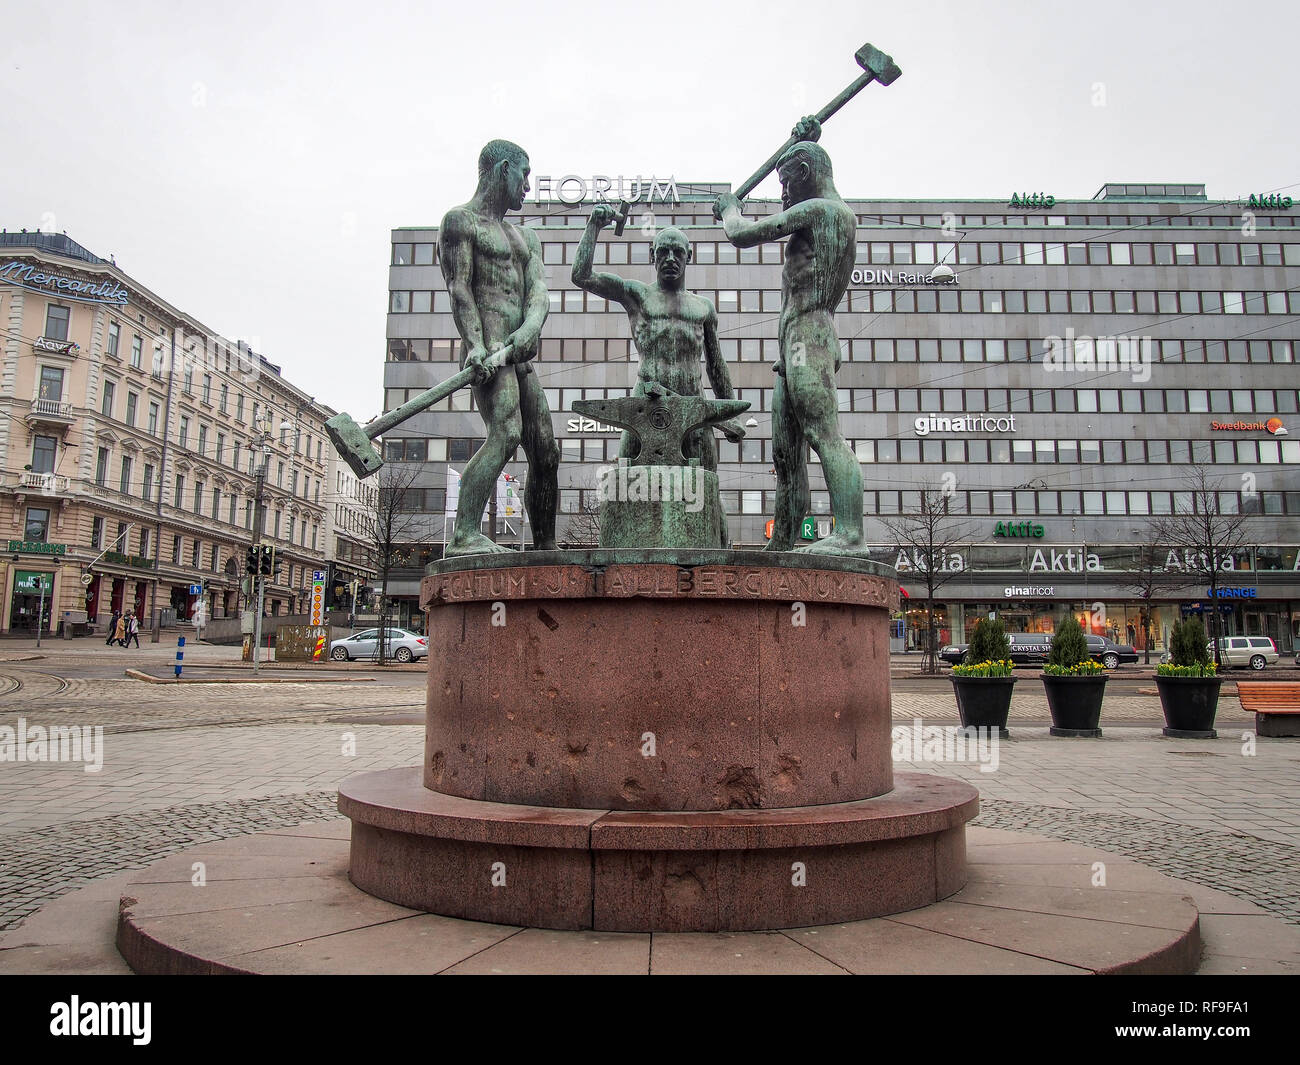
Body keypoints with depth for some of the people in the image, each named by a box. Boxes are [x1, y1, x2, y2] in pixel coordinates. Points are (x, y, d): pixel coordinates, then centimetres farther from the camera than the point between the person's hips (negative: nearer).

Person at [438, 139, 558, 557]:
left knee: (546, 453, 5)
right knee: (506, 433, -27)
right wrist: (475, 344, -25)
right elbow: (459, 288, -9)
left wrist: (528, 331, -13)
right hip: (488, 352, -7)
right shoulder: (461, 221, 5)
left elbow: (539, 293, 10)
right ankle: (464, 536, -29)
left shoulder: (526, 237, 27)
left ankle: (547, 551, 14)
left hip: (520, 357, 8)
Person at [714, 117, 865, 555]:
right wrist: (802, 142, 45)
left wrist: (729, 207, 17)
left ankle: (850, 536, -28)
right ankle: (781, 545, 9)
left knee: (825, 436, -20)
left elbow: (741, 235, -4)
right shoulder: (843, 215, 24)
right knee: (786, 453, 7)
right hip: (794, 345, 10)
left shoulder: (816, 209, -5)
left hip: (807, 332, -10)